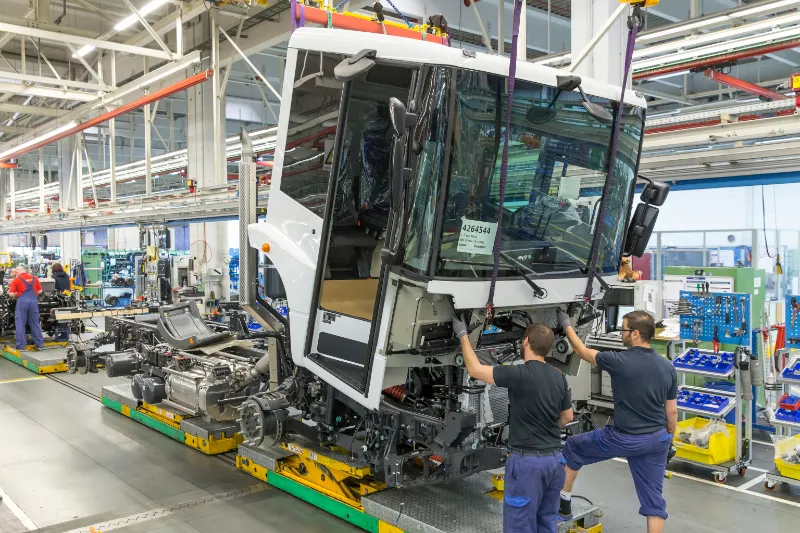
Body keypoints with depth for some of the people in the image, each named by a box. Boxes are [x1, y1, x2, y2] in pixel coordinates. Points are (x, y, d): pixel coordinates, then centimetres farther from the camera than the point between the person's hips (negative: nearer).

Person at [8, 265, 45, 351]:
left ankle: (21, 346, 3)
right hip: (33, 301, 3)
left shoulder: (16, 280, 4)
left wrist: (16, 295, 19)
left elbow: (11, 294, -2)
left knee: (20, 324, 4)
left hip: (22, 301, -3)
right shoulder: (34, 278, 14)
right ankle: (40, 344, 14)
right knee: (35, 323, 12)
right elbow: (40, 291, 16)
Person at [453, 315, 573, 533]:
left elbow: (475, 370, -14)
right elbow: (567, 417, 15)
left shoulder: (521, 374, -17)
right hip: (555, 458, 7)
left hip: (528, 460, -7)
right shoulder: (558, 376, 5)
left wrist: (463, 335, -4)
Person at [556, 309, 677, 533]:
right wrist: (668, 439, 21)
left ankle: (563, 502, 30)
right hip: (657, 439, 5)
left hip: (625, 438, -5)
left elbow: (583, 352, 0)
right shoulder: (668, 367, -1)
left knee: (573, 447, 17)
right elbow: (672, 411, 6)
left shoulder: (619, 361, -17)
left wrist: (567, 325, 13)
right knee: (653, 498, 11)